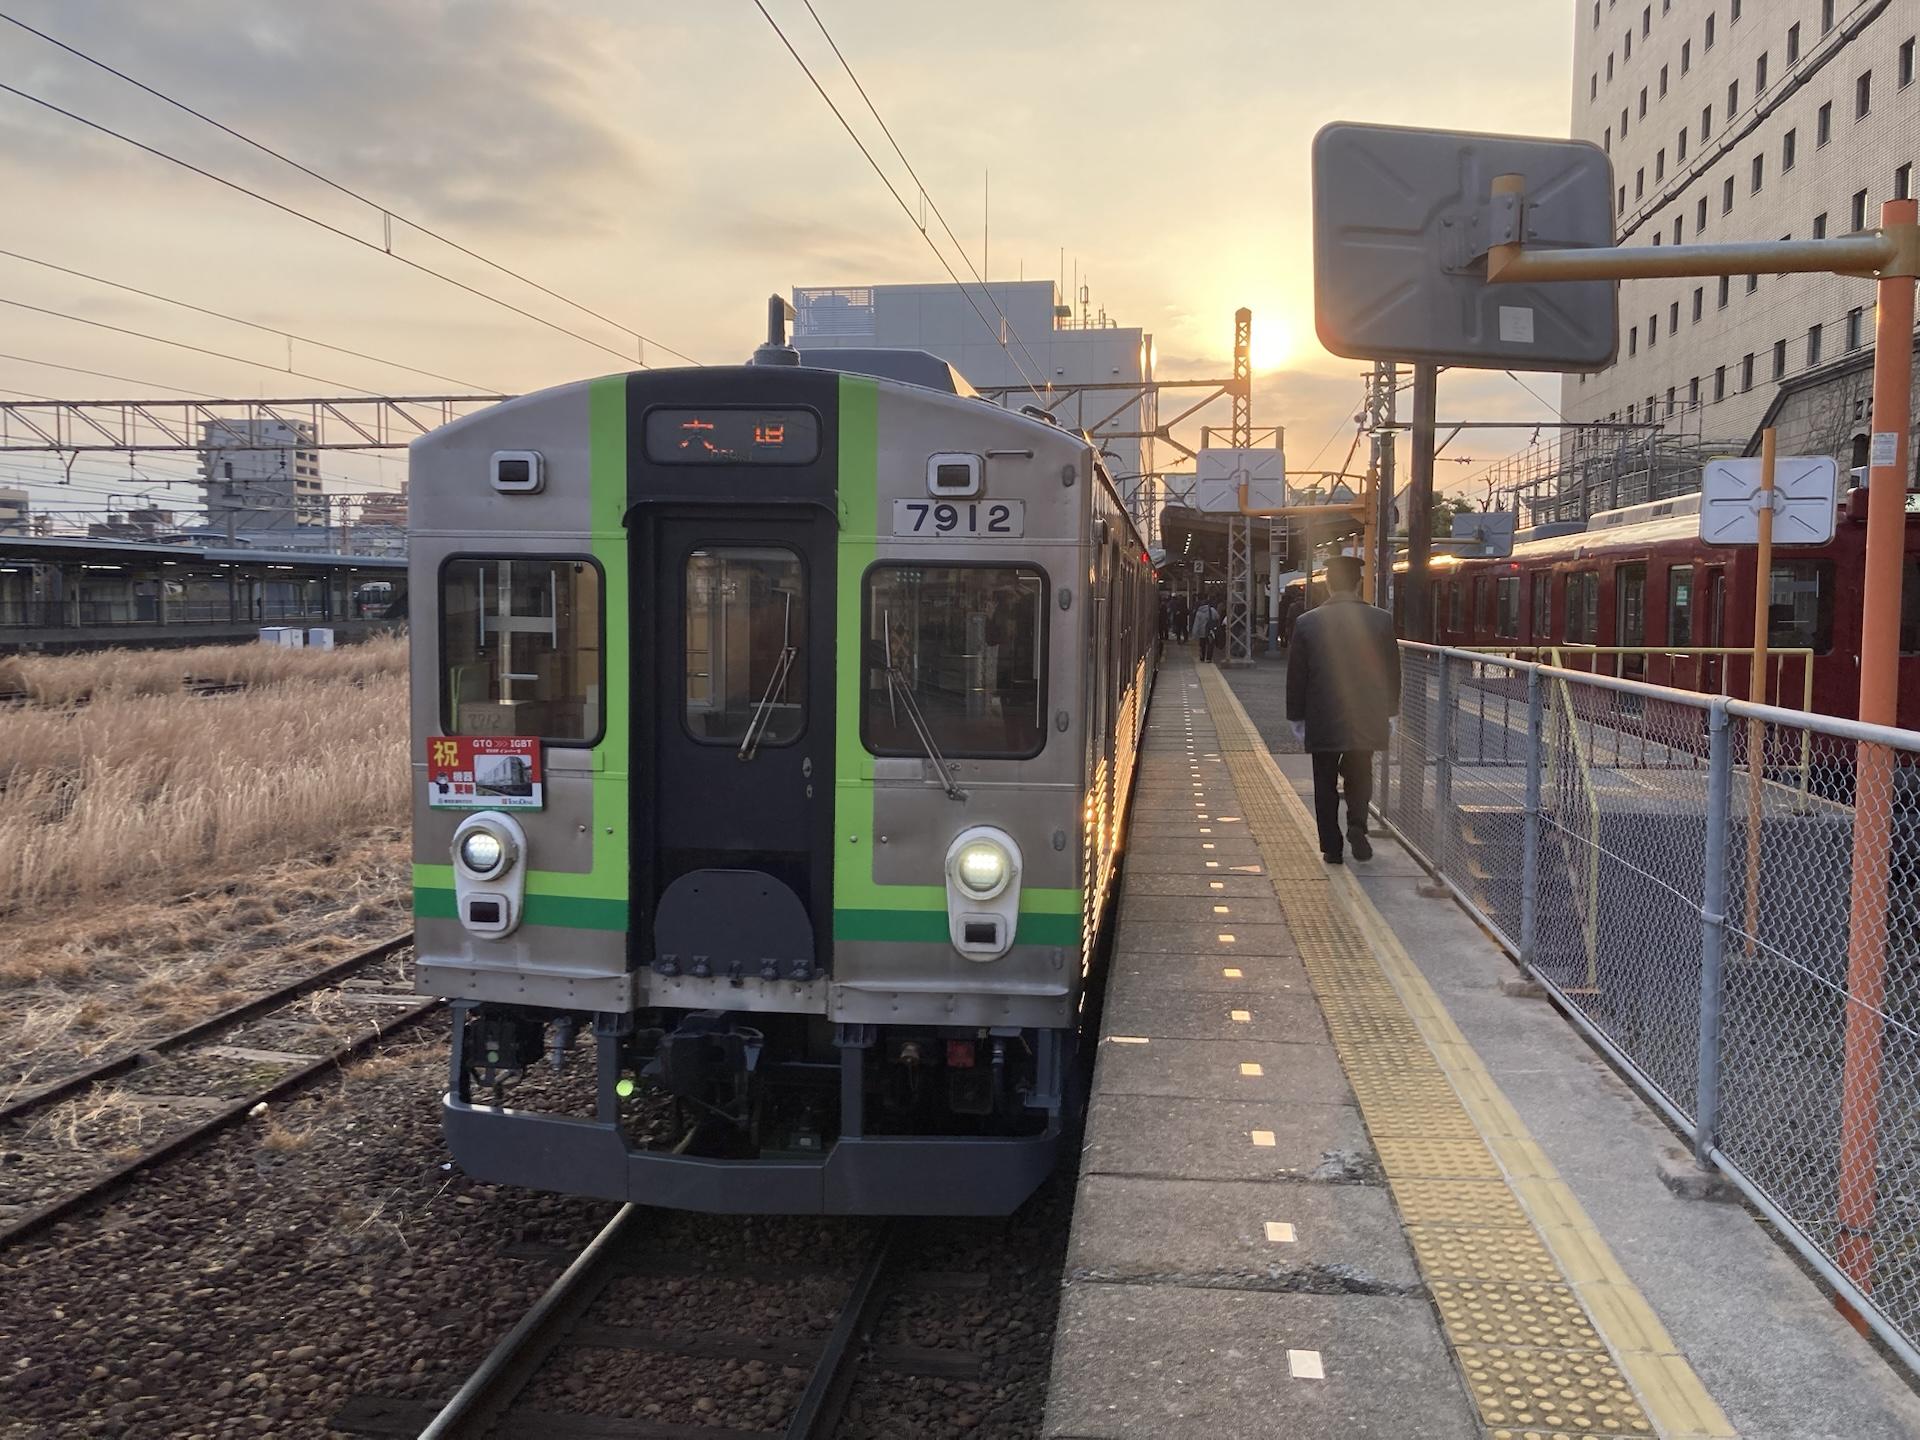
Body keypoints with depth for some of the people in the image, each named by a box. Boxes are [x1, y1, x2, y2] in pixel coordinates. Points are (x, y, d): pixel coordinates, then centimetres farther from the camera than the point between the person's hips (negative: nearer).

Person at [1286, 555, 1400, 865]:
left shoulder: (1307, 622, -6)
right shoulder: (1381, 620, -4)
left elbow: (1296, 675, -1)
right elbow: (1392, 670, 2)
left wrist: (1297, 716, 9)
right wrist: (1389, 712, 13)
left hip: (1323, 721, -1)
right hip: (1367, 718, 1)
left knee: (1326, 784, 9)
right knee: (1360, 775, 18)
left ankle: (1331, 848, 10)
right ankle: (1357, 824, -5)